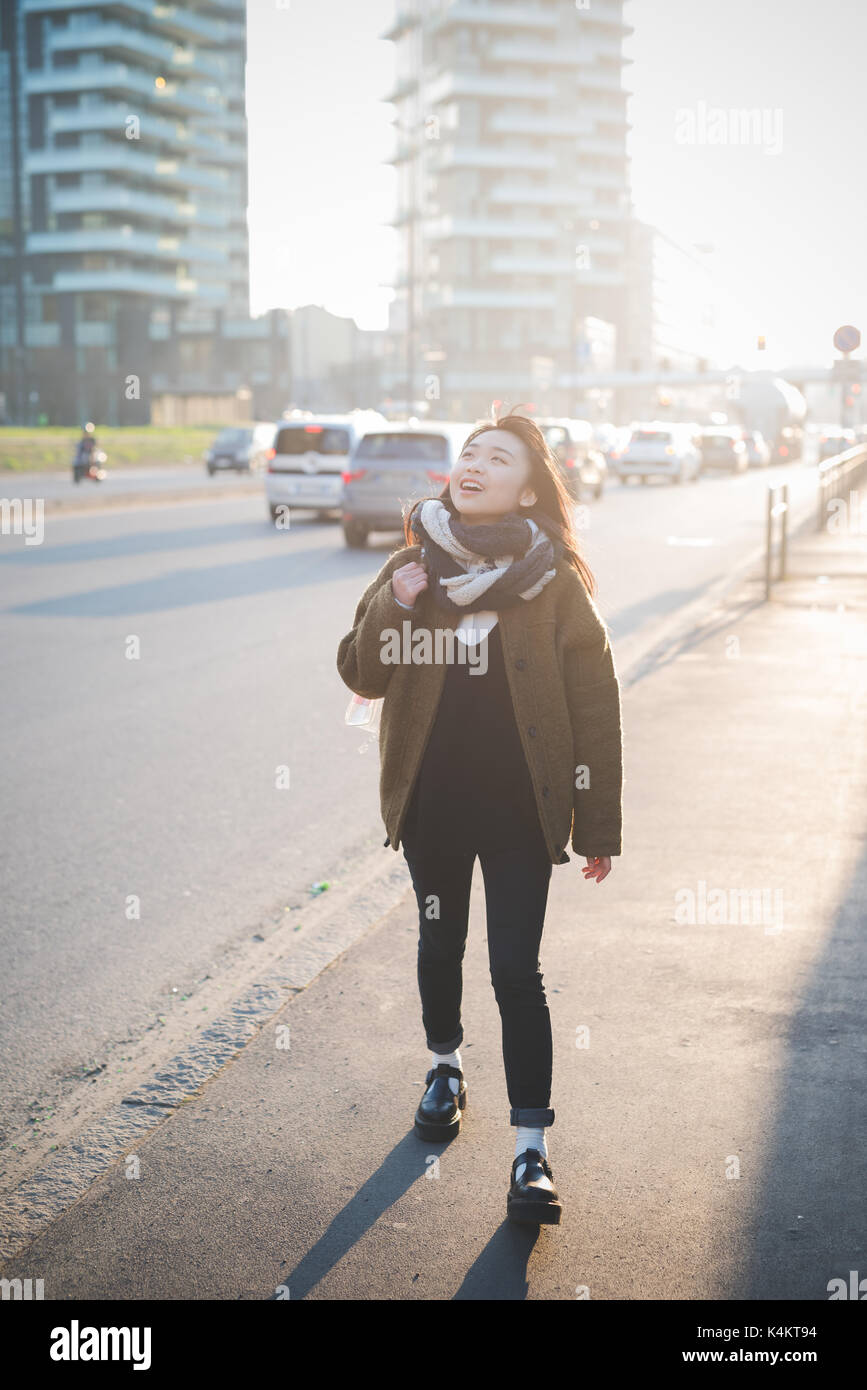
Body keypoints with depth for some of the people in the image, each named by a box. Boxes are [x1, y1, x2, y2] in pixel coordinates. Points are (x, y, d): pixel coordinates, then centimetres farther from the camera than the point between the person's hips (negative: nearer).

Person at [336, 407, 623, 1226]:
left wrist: (599, 826, -6)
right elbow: (362, 677, 1)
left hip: (520, 806, -3)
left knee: (516, 971, -4)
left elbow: (593, 705, -5)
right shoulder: (413, 566, 1)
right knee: (440, 945, 18)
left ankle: (531, 1150, 4)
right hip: (430, 799, 3)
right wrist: (391, 608, -18)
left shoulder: (553, 582, -7)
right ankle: (445, 1067, 45)